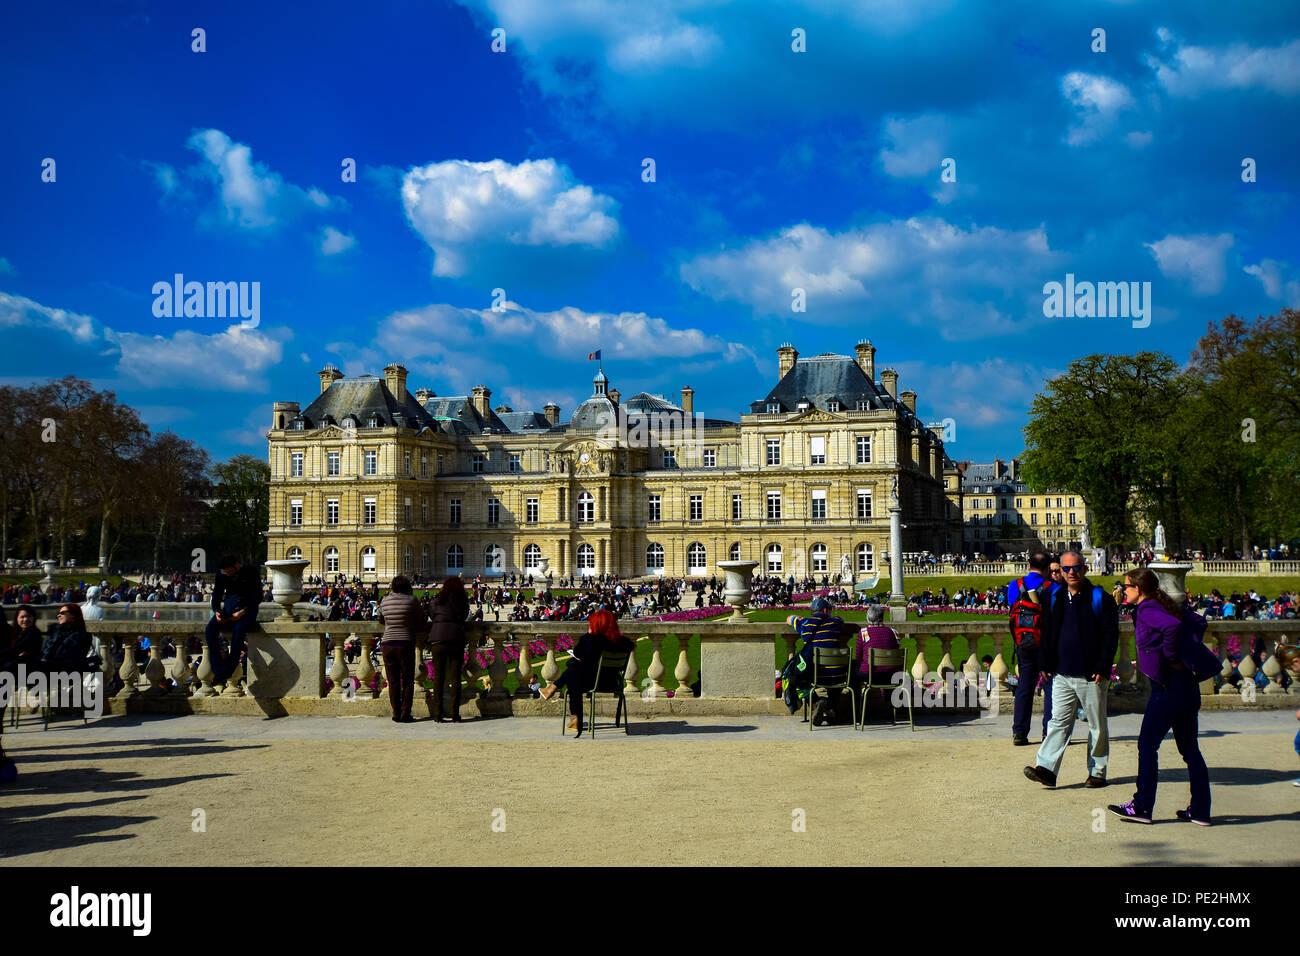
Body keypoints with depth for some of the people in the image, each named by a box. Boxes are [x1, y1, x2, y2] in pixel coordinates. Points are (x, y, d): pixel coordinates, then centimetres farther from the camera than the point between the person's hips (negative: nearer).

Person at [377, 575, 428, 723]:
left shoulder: (384, 601, 5)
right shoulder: (411, 600, -5)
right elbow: (423, 620, 2)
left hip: (387, 643, 3)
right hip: (406, 643, -3)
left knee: (393, 681, 9)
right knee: (408, 680, 6)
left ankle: (396, 714, 10)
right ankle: (405, 714, 3)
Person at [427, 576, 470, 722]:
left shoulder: (436, 601, 7)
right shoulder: (463, 602, 7)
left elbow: (431, 618, 13)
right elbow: (463, 617, 15)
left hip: (437, 640, 0)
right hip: (456, 639, 0)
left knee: (438, 677, 4)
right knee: (455, 677, 4)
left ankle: (438, 714, 2)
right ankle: (455, 714, 3)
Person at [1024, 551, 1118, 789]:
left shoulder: (1100, 598, -3)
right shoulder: (1055, 598, 11)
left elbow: (1110, 635, -6)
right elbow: (1048, 633, 18)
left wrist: (1102, 668, -12)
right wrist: (1047, 664, 11)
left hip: (1091, 676, -4)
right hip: (1063, 675, 4)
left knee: (1097, 725, 6)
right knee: (1059, 722, 0)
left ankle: (1097, 772, 16)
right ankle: (1046, 768, -5)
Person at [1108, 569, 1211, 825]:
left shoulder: (1146, 610, -13)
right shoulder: (1166, 605, 13)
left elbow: (1173, 626, -30)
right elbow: (1199, 622, 19)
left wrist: (1172, 657, -19)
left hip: (1167, 687, -9)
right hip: (1187, 686, 9)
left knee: (1147, 745, -1)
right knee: (1189, 749, 12)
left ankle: (1142, 806, 4)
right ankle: (1200, 810, 15)